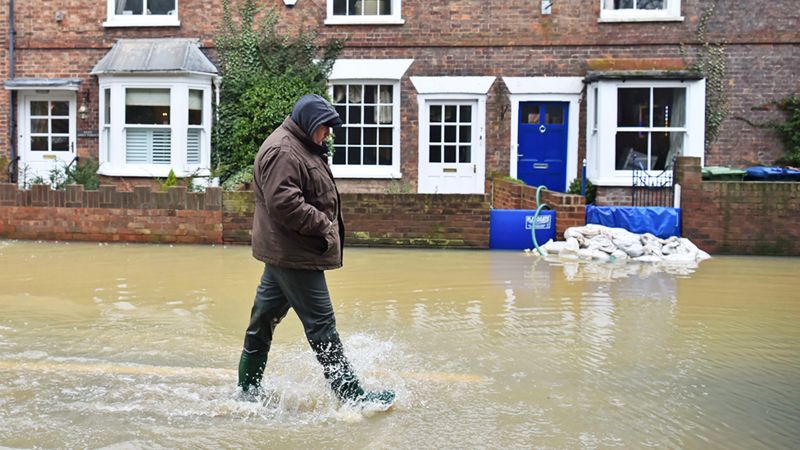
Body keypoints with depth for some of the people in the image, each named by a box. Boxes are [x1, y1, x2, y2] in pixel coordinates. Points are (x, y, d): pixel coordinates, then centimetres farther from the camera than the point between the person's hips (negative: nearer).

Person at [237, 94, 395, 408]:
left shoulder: (302, 148, 20)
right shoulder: (282, 151, -15)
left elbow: (314, 198, 27)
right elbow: (284, 203, -25)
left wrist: (326, 225, 13)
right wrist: (323, 225, -18)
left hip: (285, 253, 11)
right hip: (294, 254, -11)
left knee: (264, 318, 16)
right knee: (321, 326, -6)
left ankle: (247, 389, 27)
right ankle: (352, 396, 1)